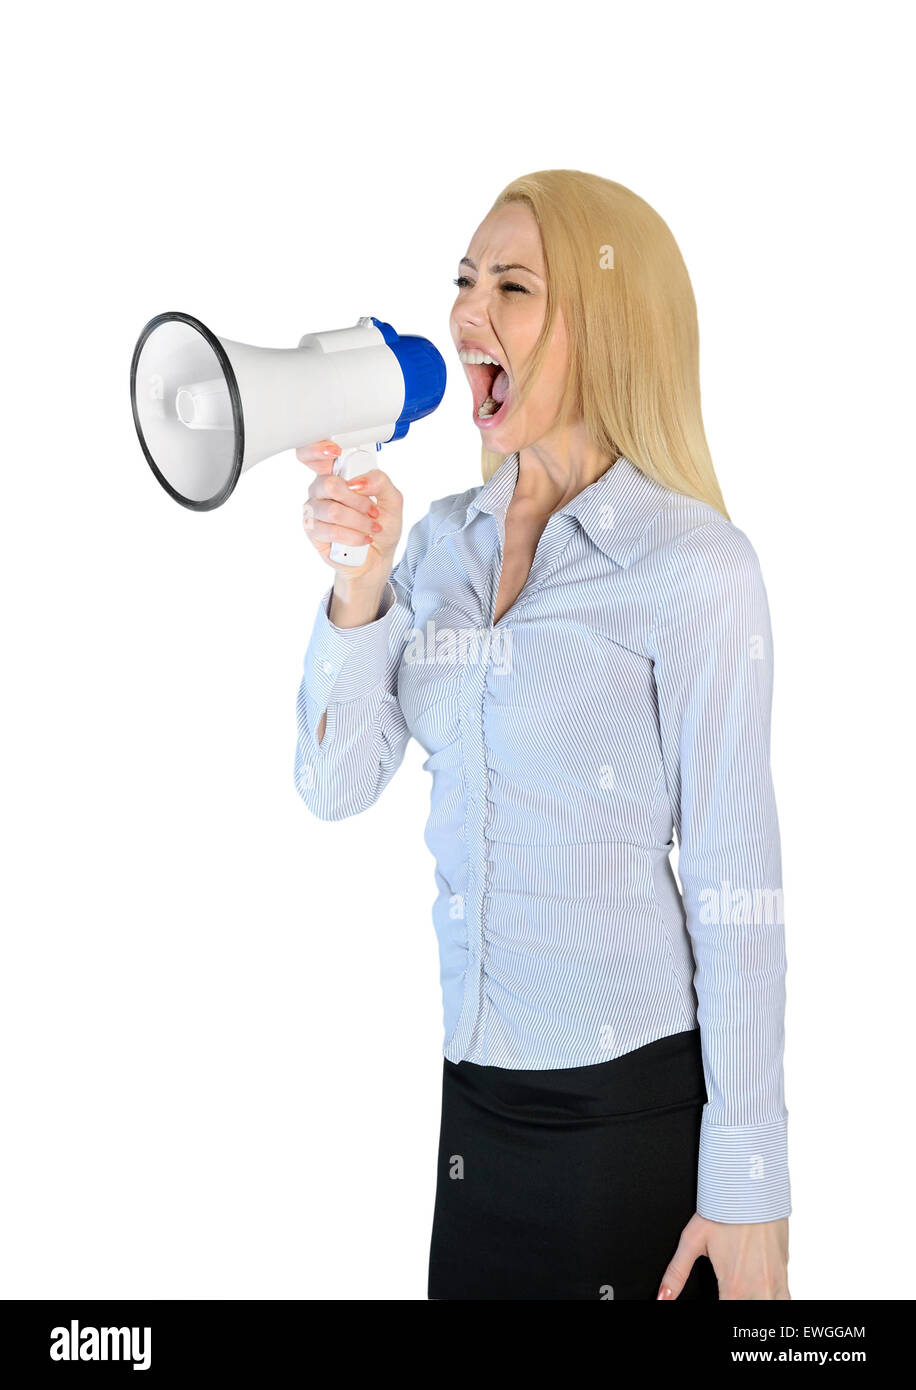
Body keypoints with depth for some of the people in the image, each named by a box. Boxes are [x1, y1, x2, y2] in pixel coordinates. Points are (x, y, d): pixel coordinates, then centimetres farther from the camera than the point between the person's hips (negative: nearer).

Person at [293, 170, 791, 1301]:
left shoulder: (696, 567, -14)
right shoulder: (441, 540, 4)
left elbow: (735, 883, -13)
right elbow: (335, 786, 1)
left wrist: (748, 1190, -11)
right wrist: (359, 584, -14)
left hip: (634, 1094, -5)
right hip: (475, 1082, 6)